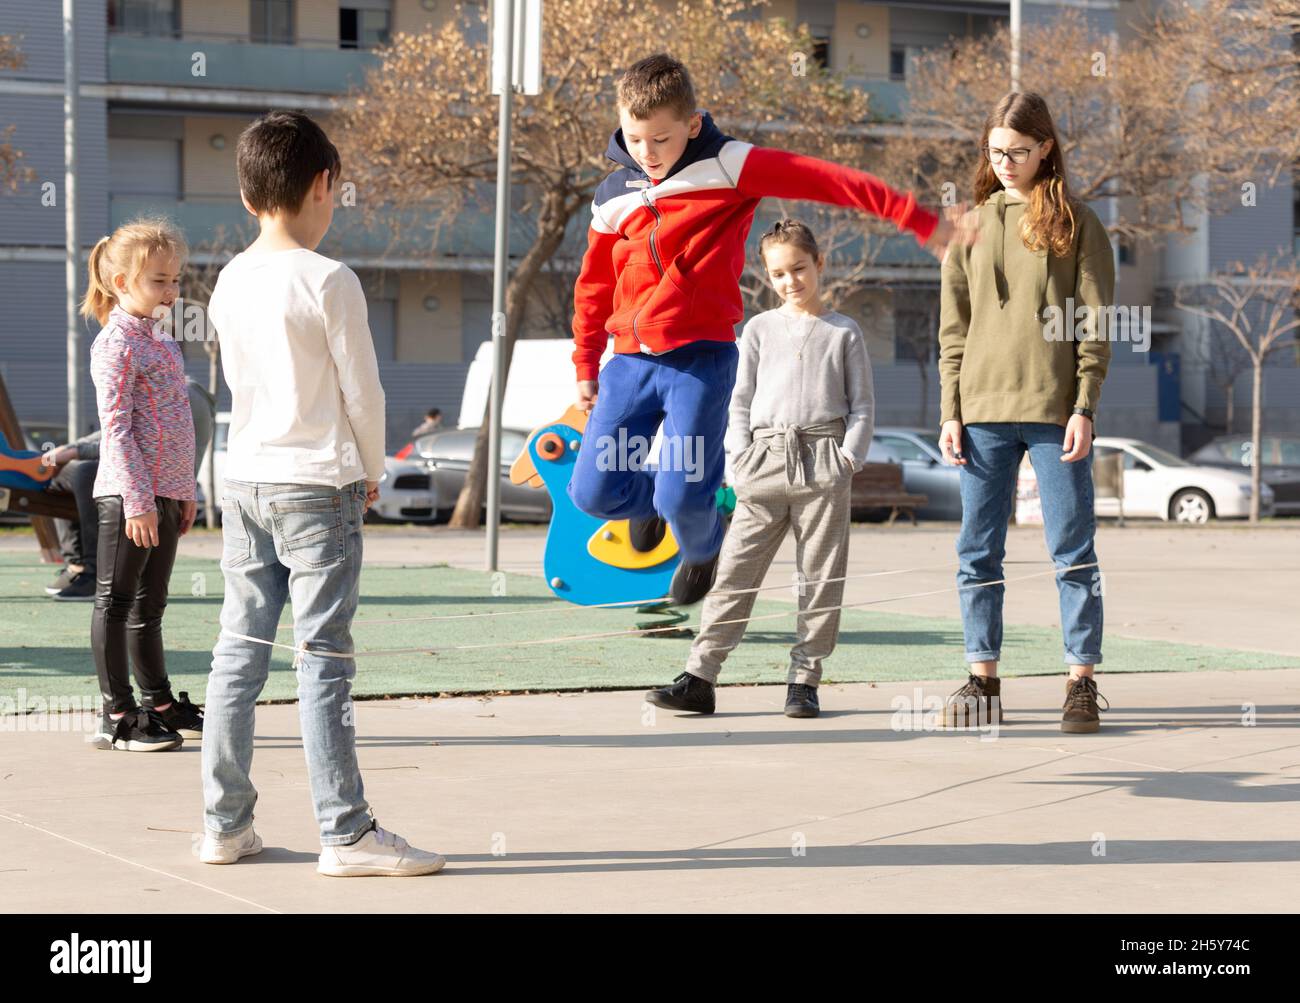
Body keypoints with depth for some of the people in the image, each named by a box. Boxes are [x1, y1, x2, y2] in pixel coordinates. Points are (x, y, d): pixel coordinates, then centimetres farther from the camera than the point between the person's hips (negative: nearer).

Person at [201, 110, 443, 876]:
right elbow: (362, 390, -10)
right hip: (318, 483, -7)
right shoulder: (330, 281, -12)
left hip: (245, 479, 7)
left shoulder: (230, 282, 8)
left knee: (240, 653, 10)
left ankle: (226, 823, 14)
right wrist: (372, 471, 7)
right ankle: (347, 833, -2)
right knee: (324, 659, -5)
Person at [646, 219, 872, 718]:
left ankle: (804, 680, 6)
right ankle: (699, 676, -6)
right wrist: (741, 459, 0)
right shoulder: (759, 329, 13)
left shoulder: (844, 332, 10)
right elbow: (741, 402, 13)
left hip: (823, 463, -1)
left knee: (821, 575, 0)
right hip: (765, 460, 1)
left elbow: (862, 405, 9)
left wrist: (849, 457, -5)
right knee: (735, 569, -4)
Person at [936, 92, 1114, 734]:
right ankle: (982, 680, 11)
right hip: (983, 411, 3)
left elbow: (1093, 325, -1)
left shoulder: (1076, 224, 3)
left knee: (1072, 549, -1)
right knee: (978, 552, 4)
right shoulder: (972, 227, 12)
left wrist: (1084, 408, -9)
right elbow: (953, 329, 12)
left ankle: (1082, 681, 3)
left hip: (1054, 410, -3)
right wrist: (951, 411, 4)